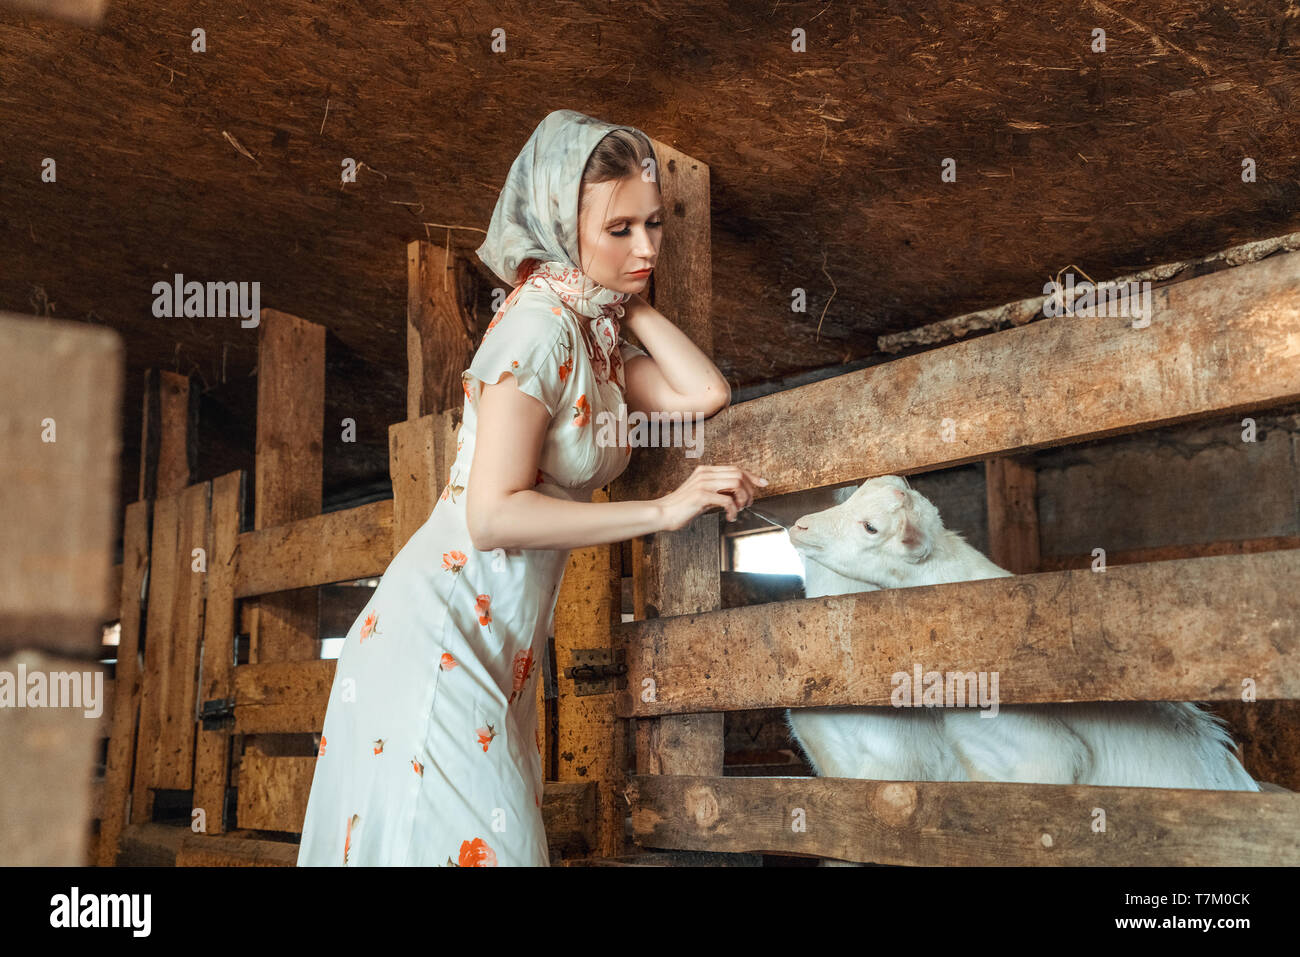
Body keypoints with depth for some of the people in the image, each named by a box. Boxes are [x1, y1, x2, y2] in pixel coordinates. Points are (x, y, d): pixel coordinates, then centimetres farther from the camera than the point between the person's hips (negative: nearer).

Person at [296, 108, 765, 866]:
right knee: (469, 844, -7)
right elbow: (492, 515, -21)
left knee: (502, 837, 9)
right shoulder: (539, 325, -14)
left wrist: (632, 300, 5)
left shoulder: (596, 334, 13)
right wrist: (665, 510, -19)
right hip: (440, 634, -8)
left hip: (500, 651, 8)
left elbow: (706, 393, 1)